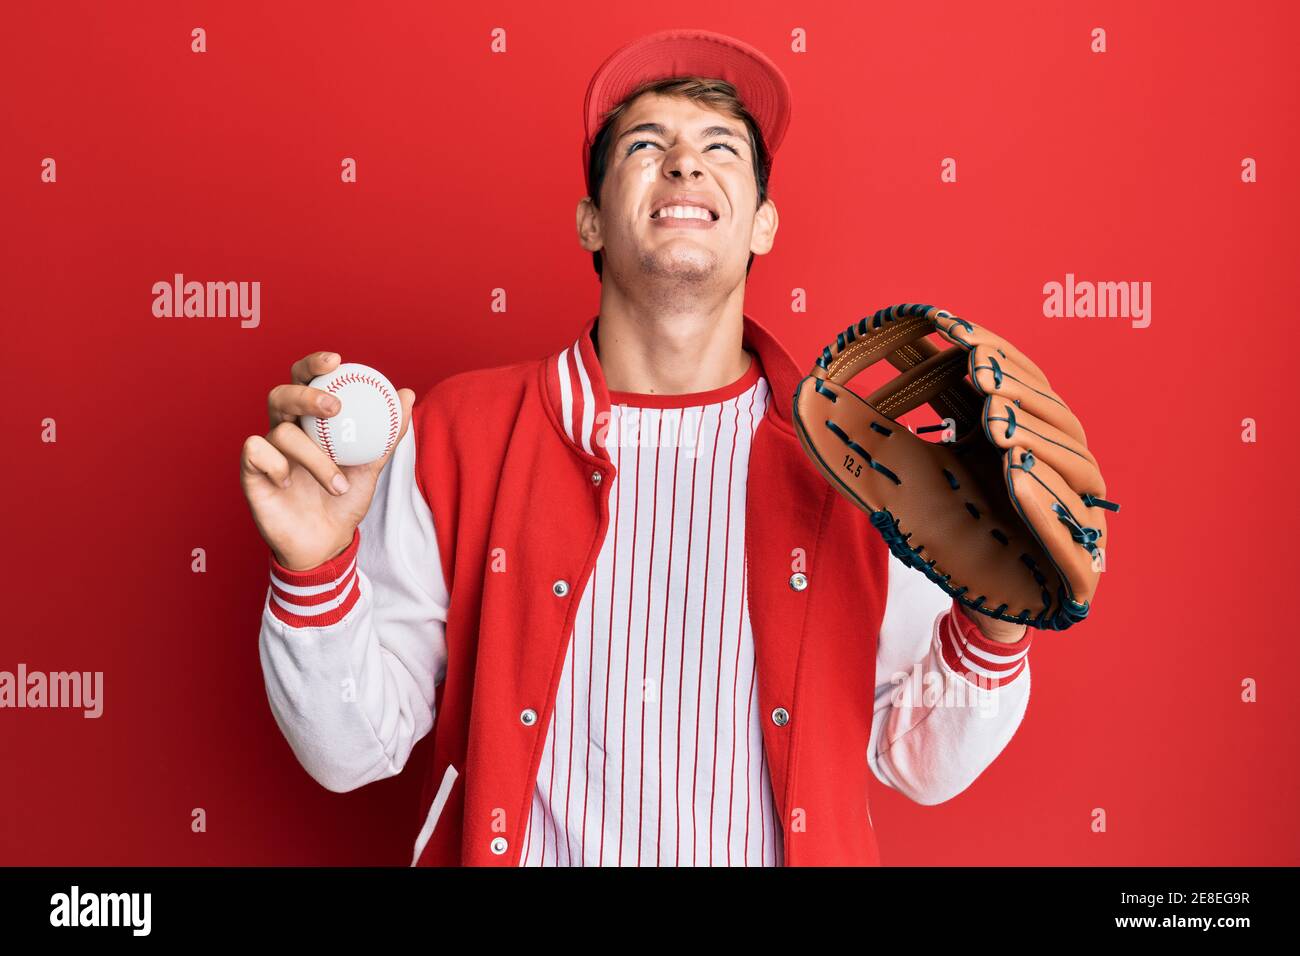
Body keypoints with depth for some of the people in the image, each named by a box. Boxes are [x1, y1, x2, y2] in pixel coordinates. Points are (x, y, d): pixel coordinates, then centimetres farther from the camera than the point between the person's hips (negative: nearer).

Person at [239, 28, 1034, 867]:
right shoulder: (451, 435, -4)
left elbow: (921, 765, 4)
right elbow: (356, 750, -2)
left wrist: (993, 625, -12)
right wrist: (315, 570, -18)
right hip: (519, 845, -1)